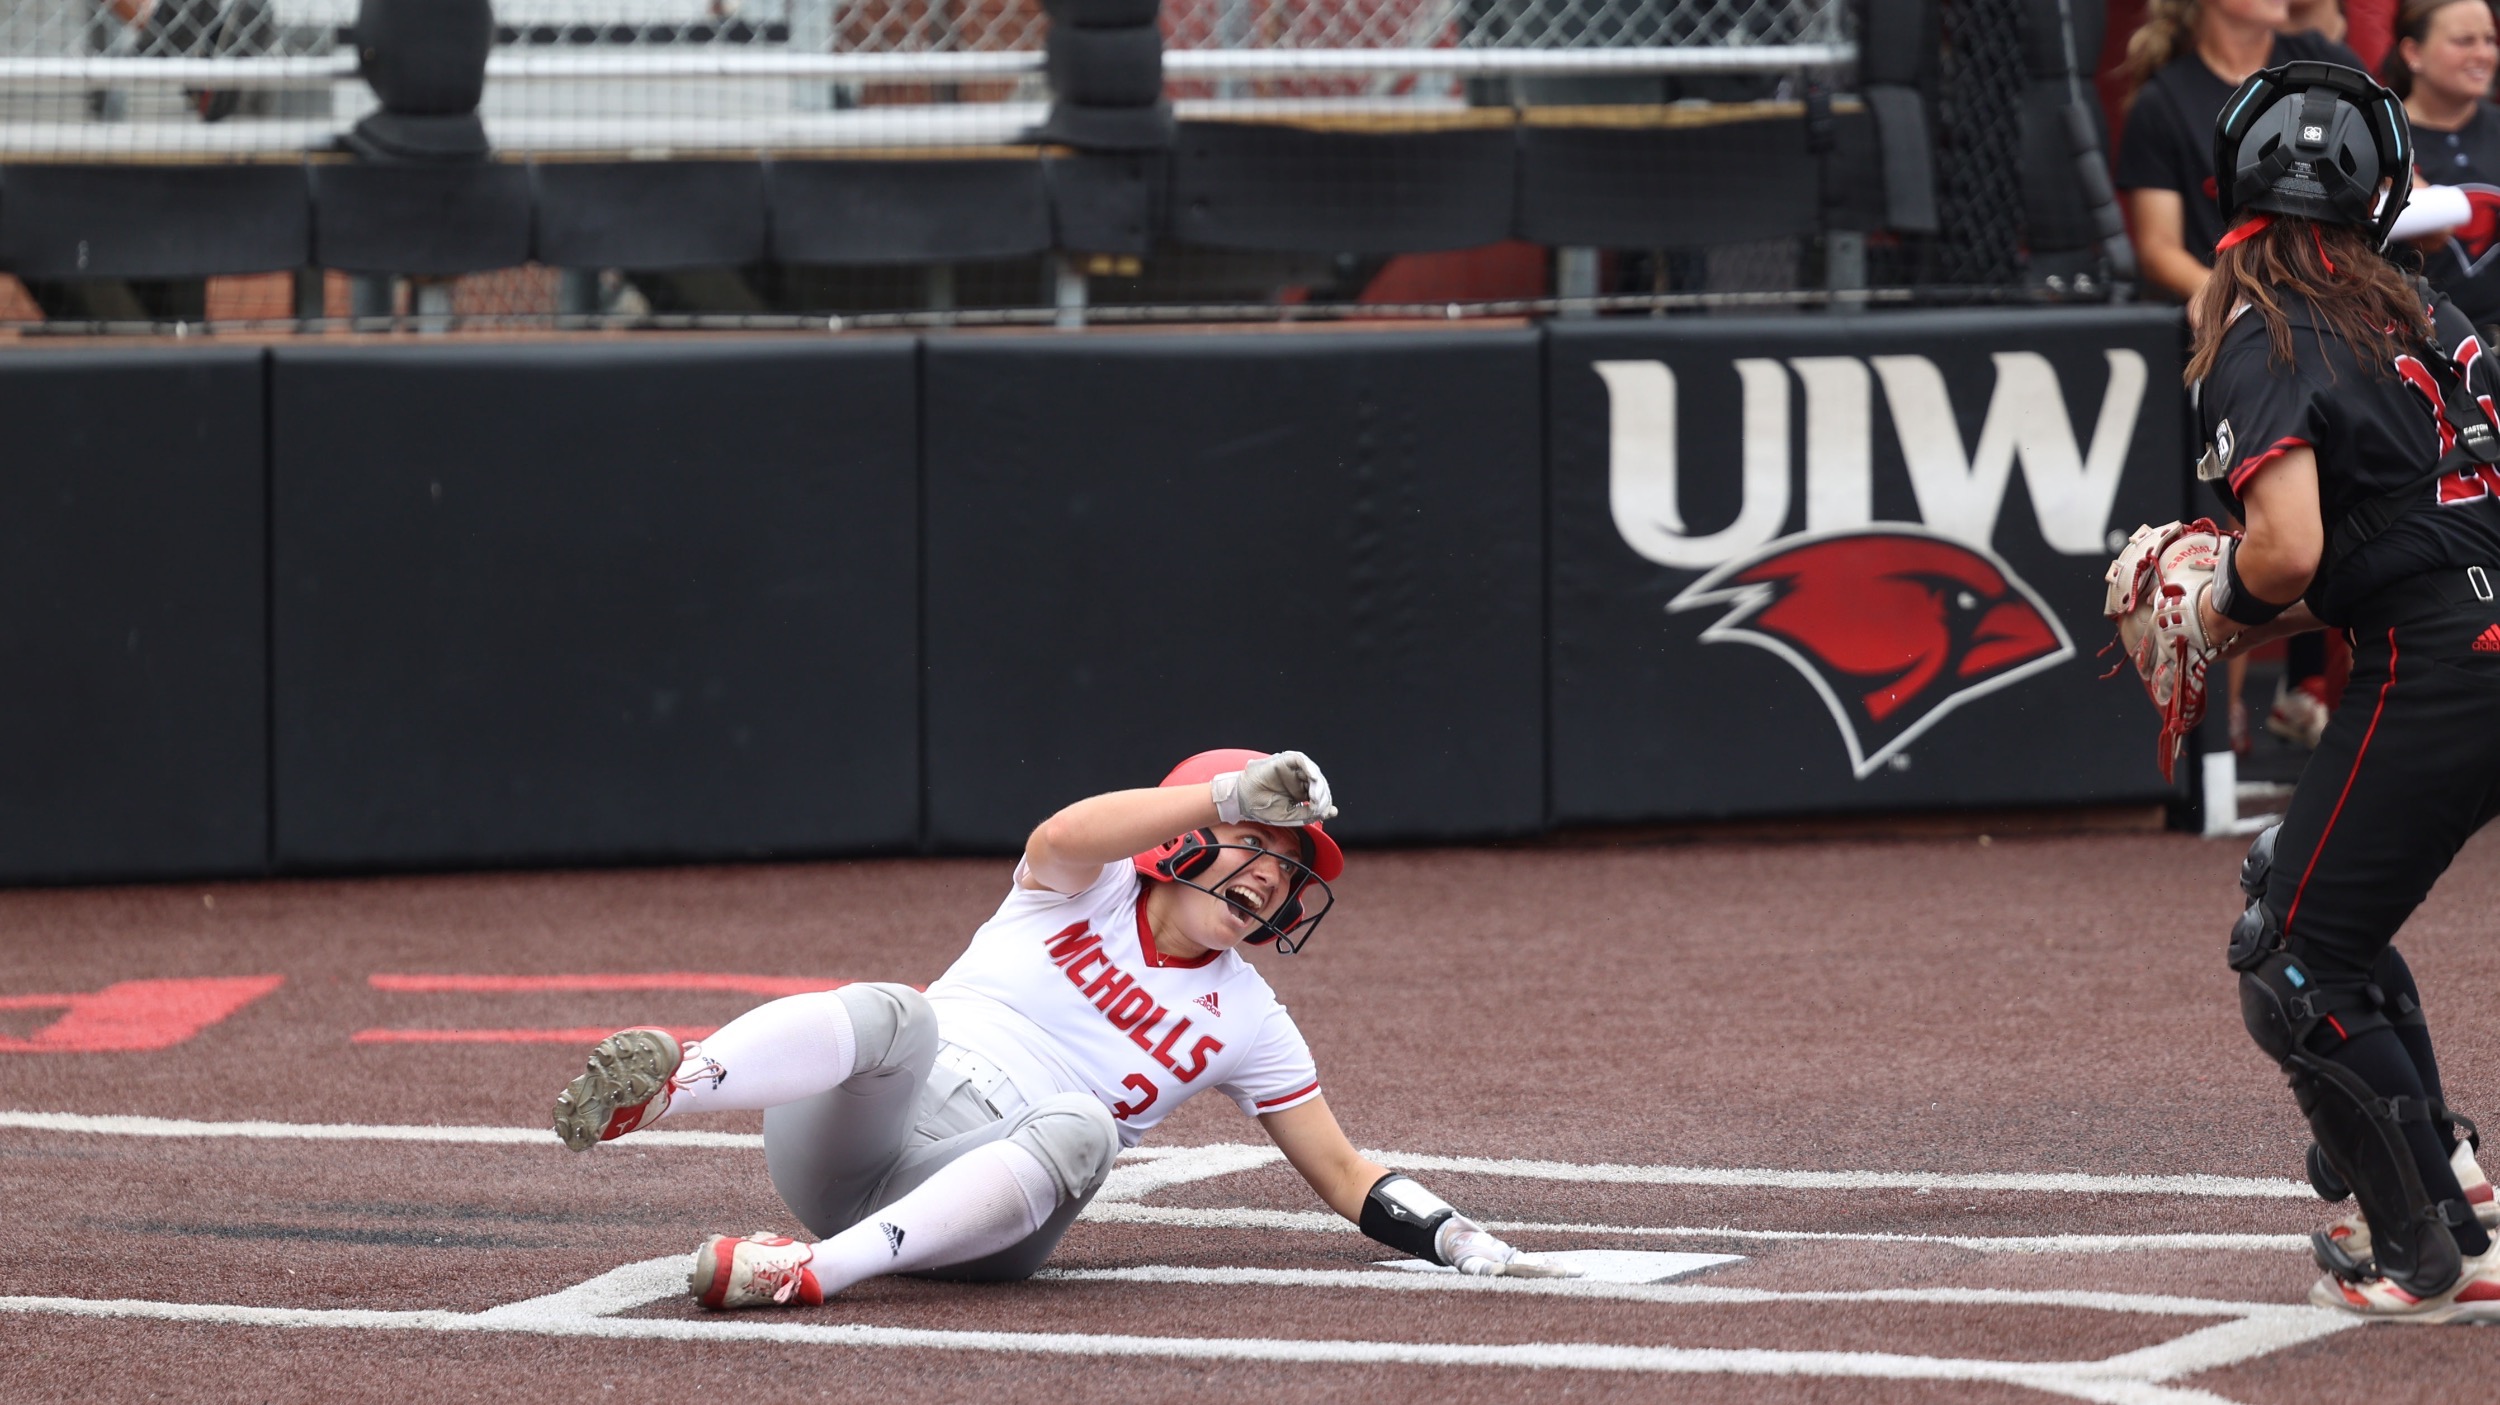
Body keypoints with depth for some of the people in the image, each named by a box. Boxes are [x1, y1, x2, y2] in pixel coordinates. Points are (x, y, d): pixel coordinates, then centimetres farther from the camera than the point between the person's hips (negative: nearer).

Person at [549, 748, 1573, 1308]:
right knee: (900, 1017, -35)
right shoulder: (1091, 890, 12)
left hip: (978, 1198, 1)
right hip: (850, 1143, -1)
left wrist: (1463, 1244, 1)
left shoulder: (1246, 1023, 18)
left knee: (1080, 1127, -33)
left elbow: (1345, 1178, 19)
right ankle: (651, 1092, -63)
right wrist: (1240, 795, -24)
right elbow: (1065, 839, -14)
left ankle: (815, 1270, -50)